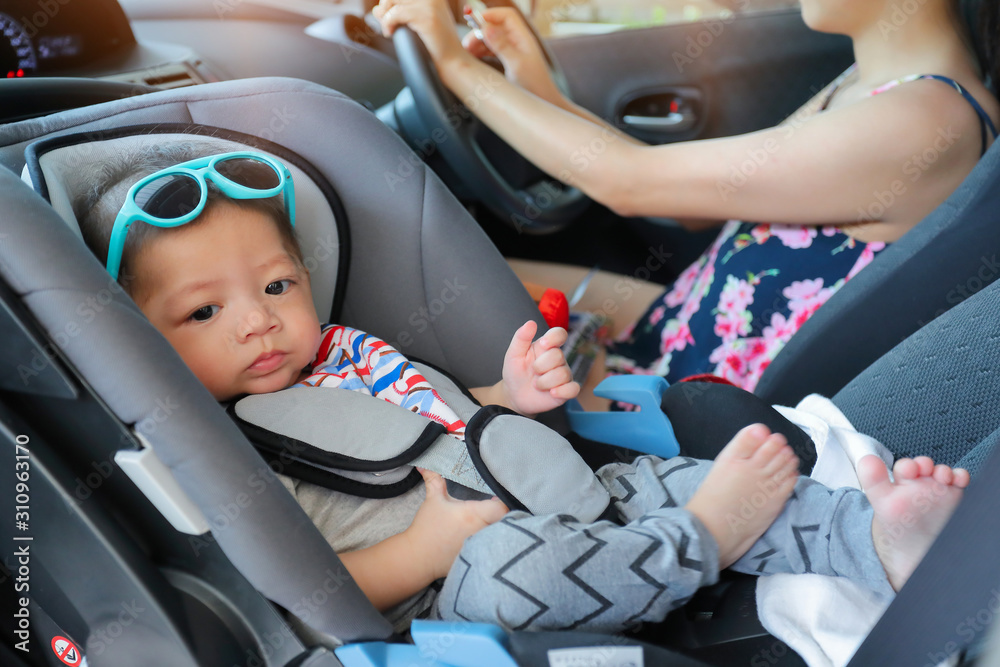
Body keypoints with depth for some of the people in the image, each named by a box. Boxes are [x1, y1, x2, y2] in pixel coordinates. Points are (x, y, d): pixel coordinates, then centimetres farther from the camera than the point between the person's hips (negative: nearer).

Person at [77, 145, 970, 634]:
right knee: (505, 558, -37)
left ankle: (874, 538, -12)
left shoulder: (346, 352, 14)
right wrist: (431, 544, -24)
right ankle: (702, 537, -17)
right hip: (437, 603, -7)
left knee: (659, 477, -8)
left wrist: (512, 396, 2)